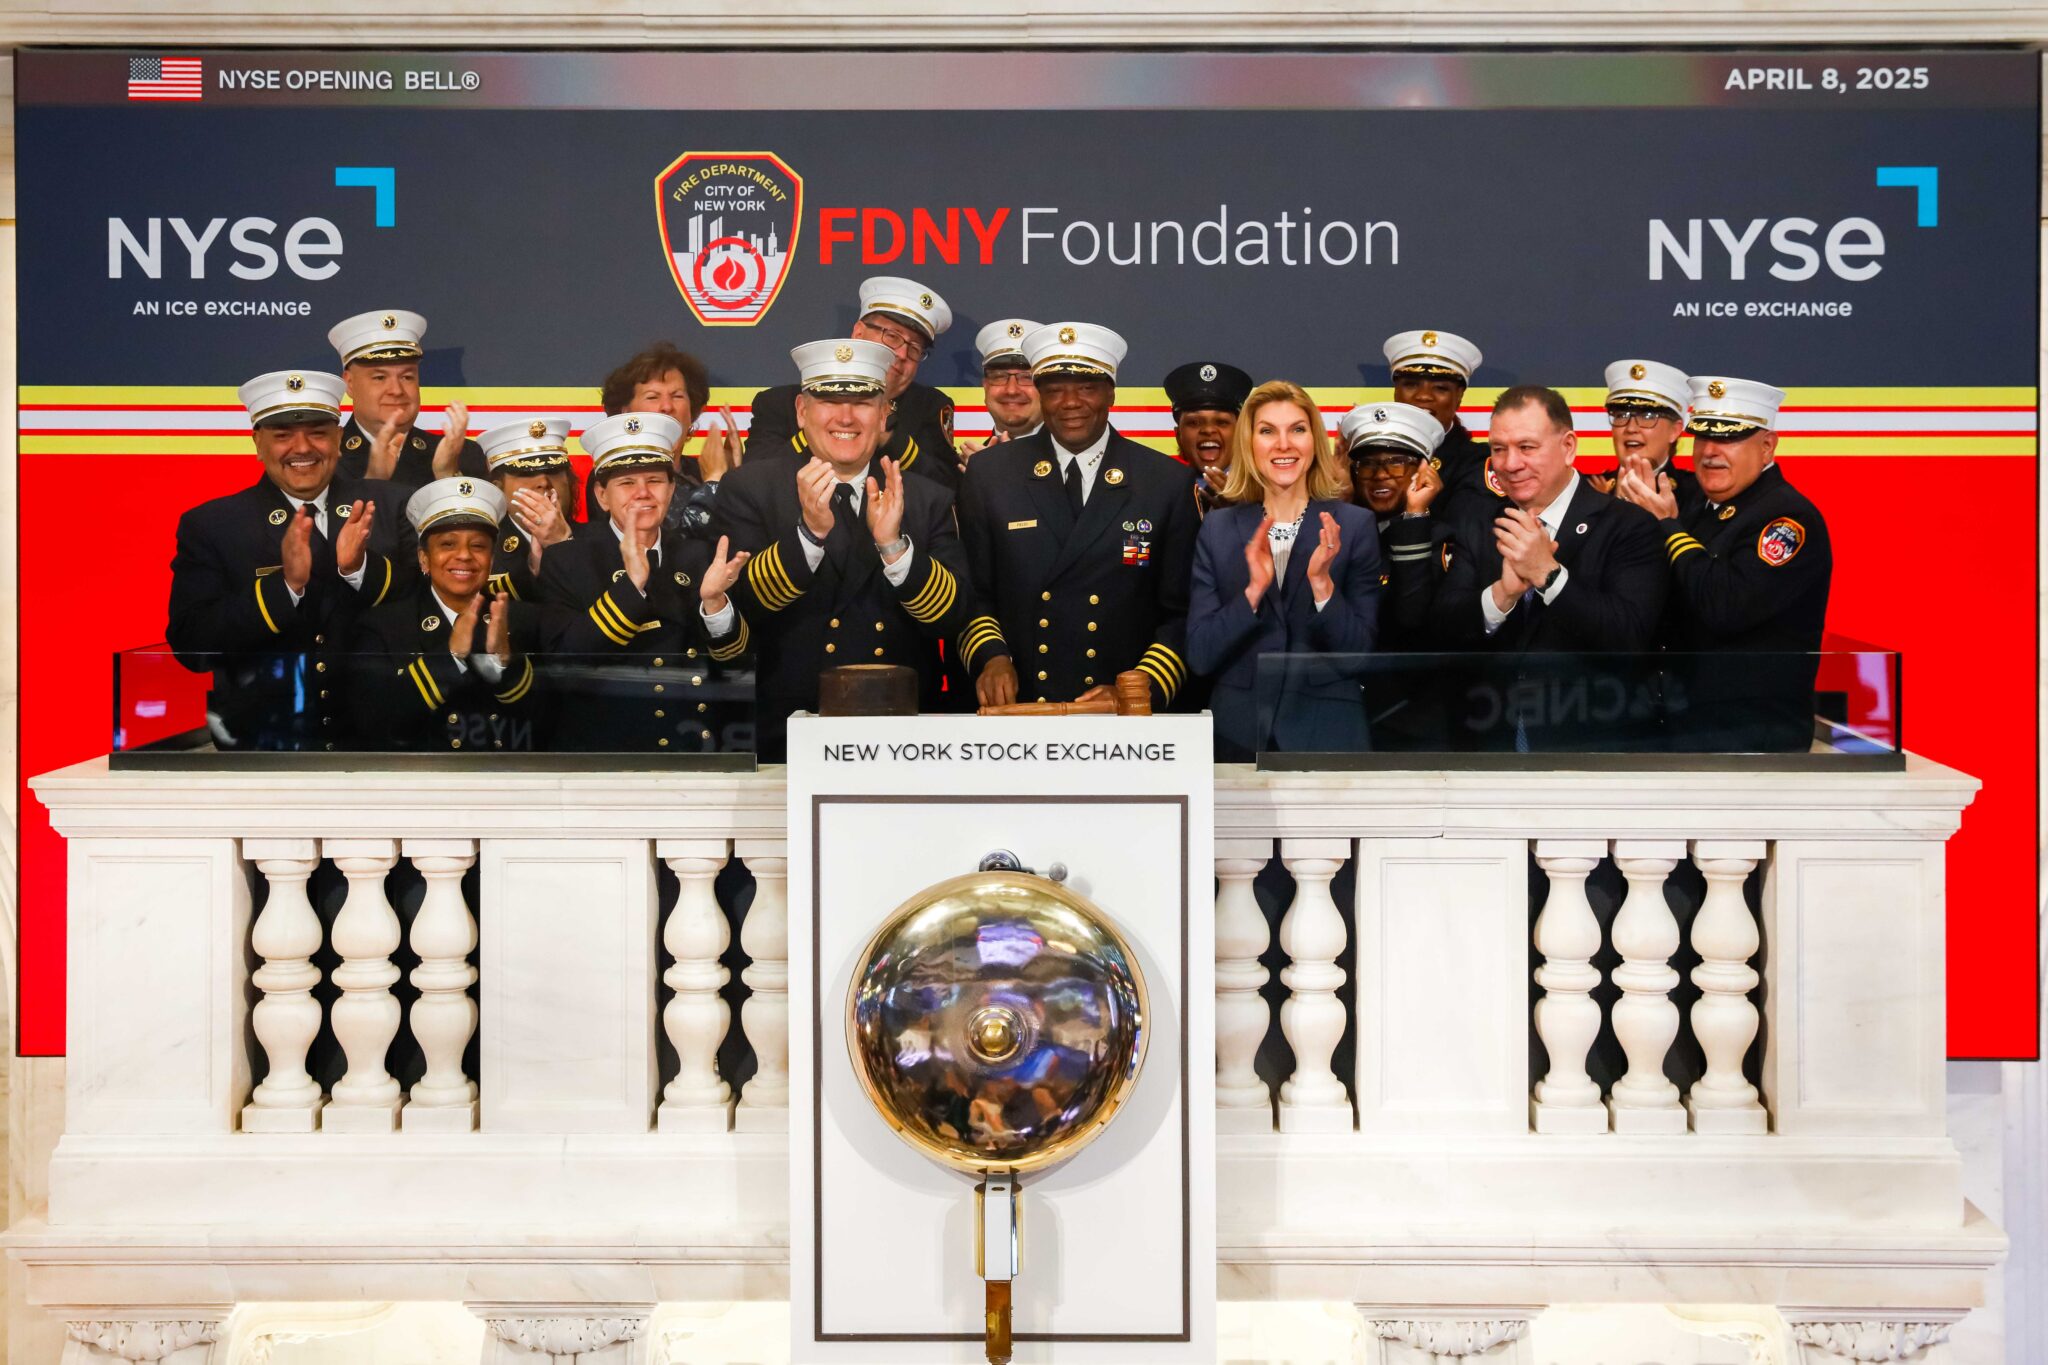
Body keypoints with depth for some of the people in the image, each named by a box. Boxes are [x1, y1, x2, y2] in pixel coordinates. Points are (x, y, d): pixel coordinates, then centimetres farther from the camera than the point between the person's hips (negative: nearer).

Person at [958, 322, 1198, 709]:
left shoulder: (1171, 484, 6)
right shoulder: (988, 475, 9)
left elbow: (1182, 611, 6)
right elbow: (973, 594, 12)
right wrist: (990, 657, -5)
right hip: (1015, 712, 1)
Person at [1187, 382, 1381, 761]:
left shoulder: (1354, 525, -4)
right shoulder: (1218, 529, -1)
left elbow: (1357, 654, -7)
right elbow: (1199, 657, -7)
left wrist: (1322, 583, -21)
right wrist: (1253, 590, -19)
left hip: (1327, 733, -1)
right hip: (1237, 733, 1)